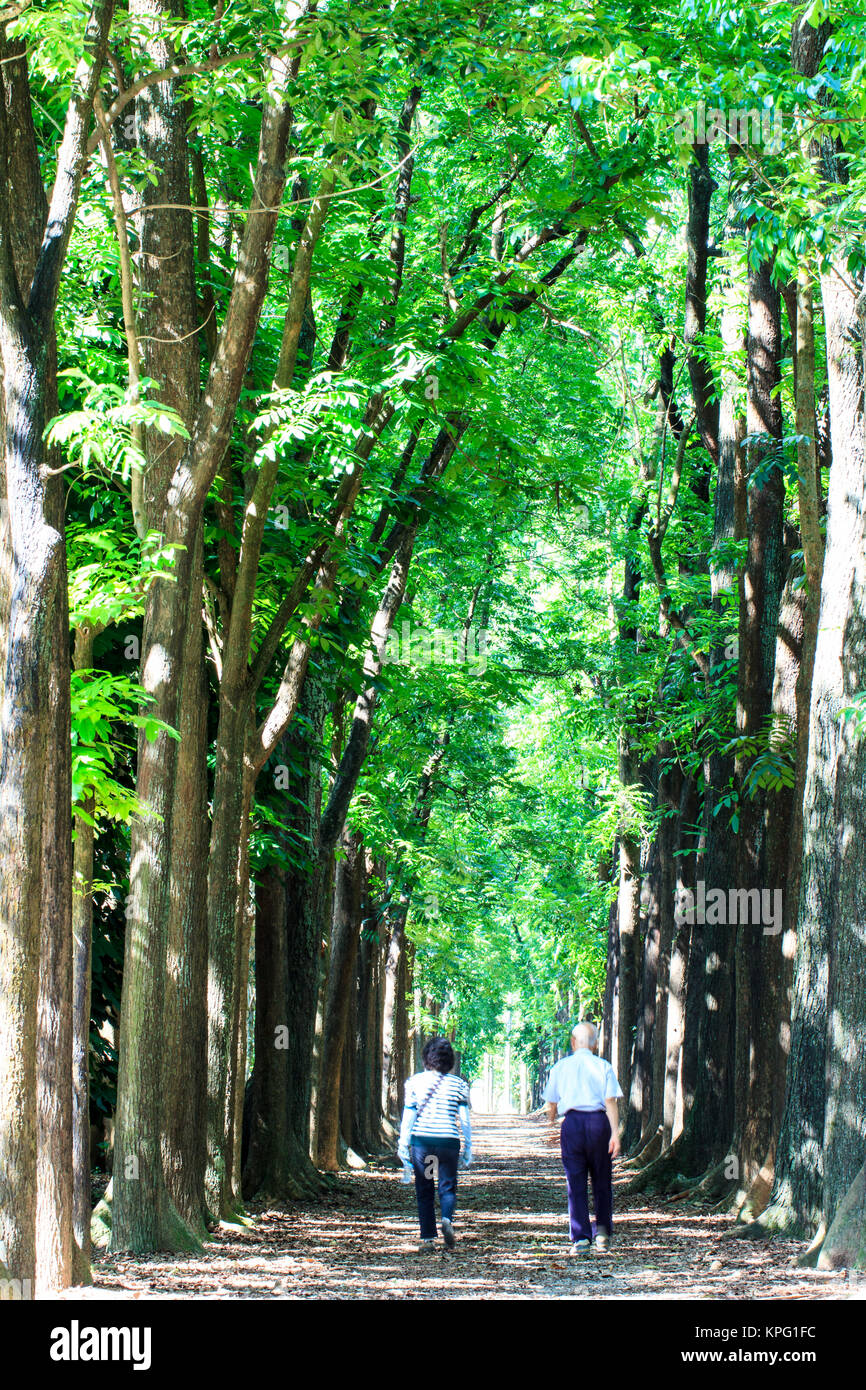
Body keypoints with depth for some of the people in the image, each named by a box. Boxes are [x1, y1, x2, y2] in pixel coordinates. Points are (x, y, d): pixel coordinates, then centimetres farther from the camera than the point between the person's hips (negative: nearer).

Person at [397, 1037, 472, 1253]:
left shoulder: (415, 1082, 2)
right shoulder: (458, 1084, 3)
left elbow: (408, 1115, 1)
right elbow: (464, 1119, 3)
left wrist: (403, 1144, 5)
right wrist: (468, 1148, 9)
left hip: (421, 1139, 0)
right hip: (448, 1140, 0)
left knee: (424, 1191, 8)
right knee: (447, 1186, 11)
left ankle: (428, 1239, 4)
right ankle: (447, 1219, -19)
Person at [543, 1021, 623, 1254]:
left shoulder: (560, 1067, 9)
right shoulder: (603, 1067, 5)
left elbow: (552, 1104, 12)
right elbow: (611, 1102, -6)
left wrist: (552, 1129, 26)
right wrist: (615, 1132, -10)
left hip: (572, 1122, 0)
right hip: (599, 1122, 0)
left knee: (575, 1183, 1)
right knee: (602, 1180, 13)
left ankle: (581, 1237, -4)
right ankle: (603, 1228, 3)